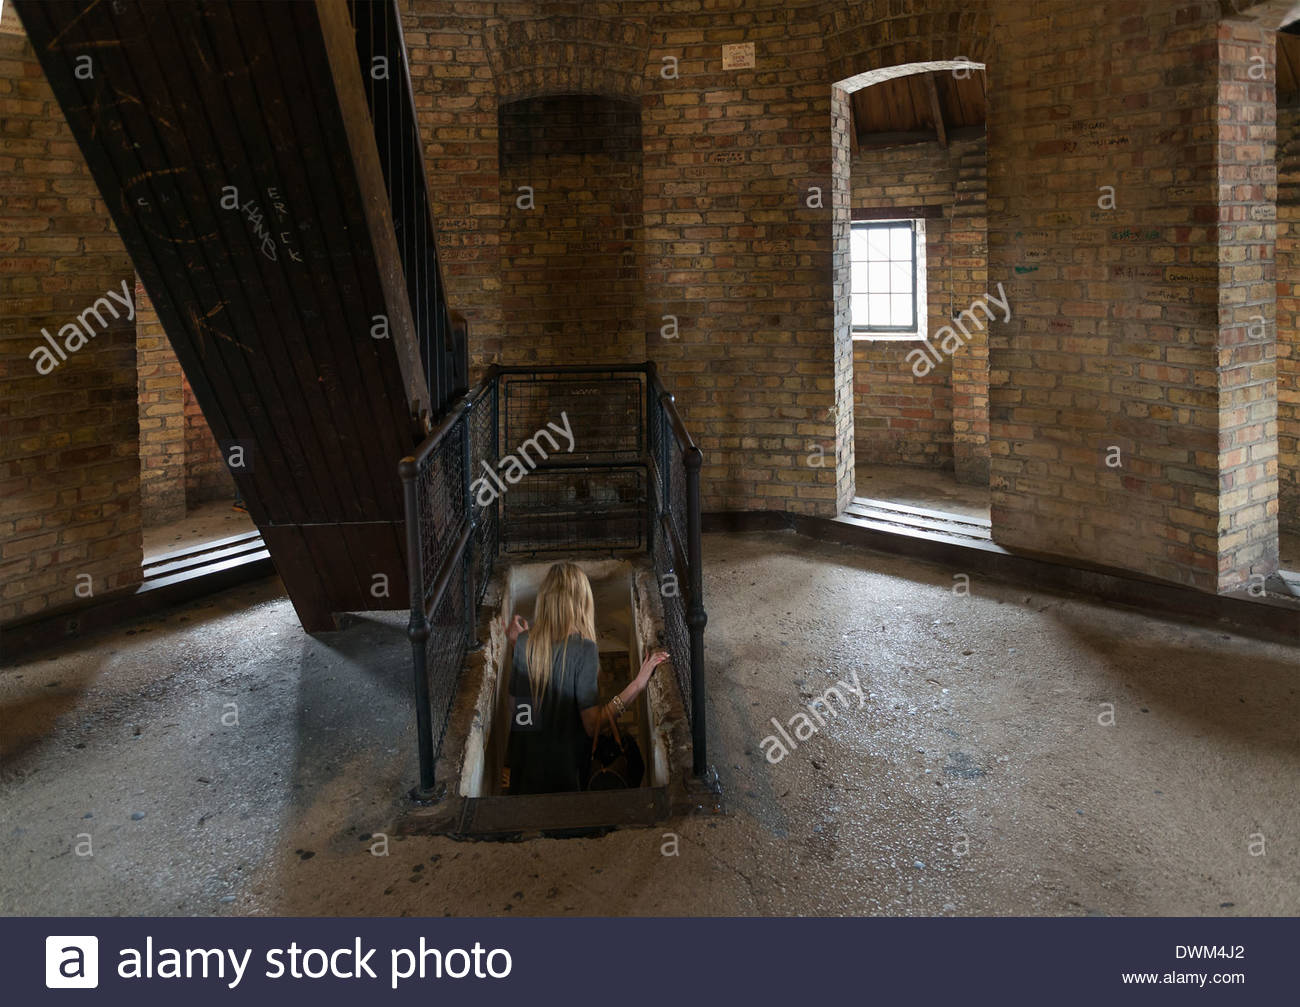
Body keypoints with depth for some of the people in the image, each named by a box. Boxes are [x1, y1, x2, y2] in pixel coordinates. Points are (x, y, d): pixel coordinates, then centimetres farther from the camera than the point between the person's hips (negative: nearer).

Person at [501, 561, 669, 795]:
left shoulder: (525, 641, -5)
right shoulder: (583, 648, -19)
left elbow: (514, 703, 6)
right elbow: (592, 725, -21)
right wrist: (638, 685, -24)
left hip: (521, 766, 4)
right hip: (563, 772, -4)